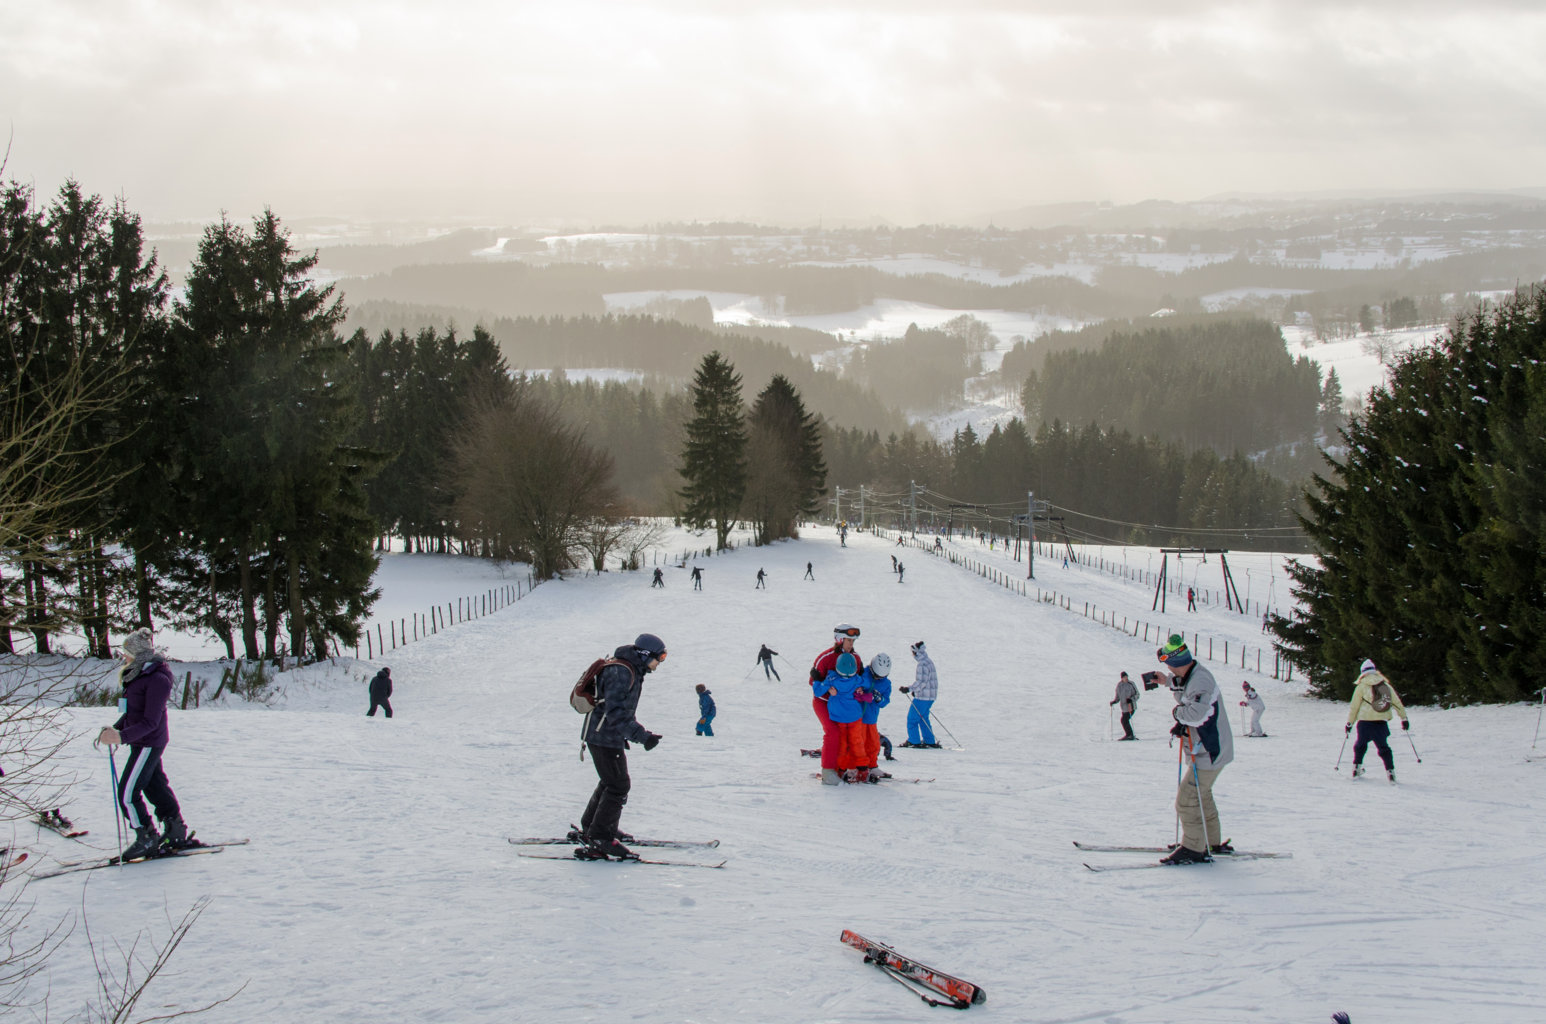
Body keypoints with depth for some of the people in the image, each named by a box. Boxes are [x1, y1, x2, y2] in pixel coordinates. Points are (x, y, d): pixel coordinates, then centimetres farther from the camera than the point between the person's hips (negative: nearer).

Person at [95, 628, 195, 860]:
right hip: (142, 743, 10)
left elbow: (150, 721, -25)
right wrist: (116, 728, 8)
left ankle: (147, 840, 5)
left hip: (149, 743, -10)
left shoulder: (157, 680, -22)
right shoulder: (139, 675, 8)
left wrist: (122, 737, -33)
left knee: (128, 793, -6)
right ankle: (177, 834, 29)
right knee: (155, 787, 18)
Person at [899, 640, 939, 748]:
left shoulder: (923, 664, -18)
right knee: (923, 718, 18)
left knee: (912, 717, -2)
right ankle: (929, 741, 19)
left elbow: (921, 682, -23)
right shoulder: (929, 661, 14)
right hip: (930, 696, 10)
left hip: (922, 697, -10)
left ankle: (914, 741, 0)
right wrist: (915, 690, 20)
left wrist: (909, 689, -19)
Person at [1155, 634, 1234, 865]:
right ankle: (1211, 842, 34)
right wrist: (1182, 725, 5)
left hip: (1210, 754, -11)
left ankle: (1194, 849, -4)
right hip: (1206, 751, 11)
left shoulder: (1201, 681, -24)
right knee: (1201, 796, 23)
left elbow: (1197, 713, -37)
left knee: (1187, 798, -9)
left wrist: (1178, 713, -18)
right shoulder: (1190, 677, 8)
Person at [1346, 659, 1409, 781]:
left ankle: (1357, 768, 18)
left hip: (1365, 722, -2)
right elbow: (1397, 703, 11)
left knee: (1360, 745, 19)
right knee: (1383, 747, 9)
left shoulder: (1361, 686, 0)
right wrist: (1404, 718, 19)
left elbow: (1354, 706, 1)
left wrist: (1350, 723, 8)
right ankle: (1390, 771, -3)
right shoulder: (1386, 685, 9)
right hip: (1381, 722, 2)